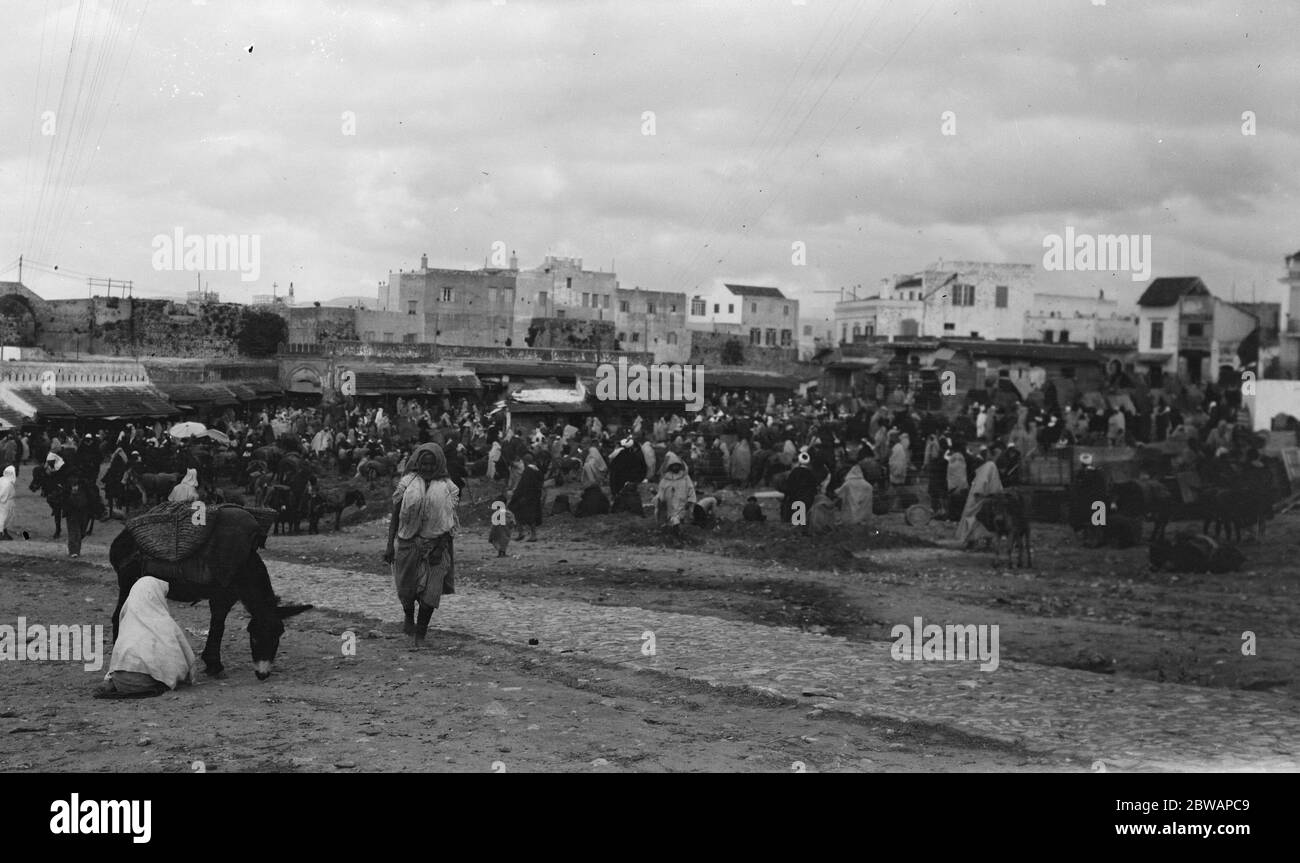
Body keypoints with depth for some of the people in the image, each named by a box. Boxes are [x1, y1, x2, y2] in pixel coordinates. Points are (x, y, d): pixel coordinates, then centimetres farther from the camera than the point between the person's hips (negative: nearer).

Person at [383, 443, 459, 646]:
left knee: (430, 590, -5)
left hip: (435, 545, -1)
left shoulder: (447, 487, 2)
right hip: (407, 543, 1)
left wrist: (442, 545, -10)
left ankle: (421, 634, 7)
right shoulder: (407, 483, 2)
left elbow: (450, 522, 2)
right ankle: (409, 618, 40)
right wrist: (390, 545, -2)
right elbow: (395, 515, 3)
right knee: (406, 587, 9)